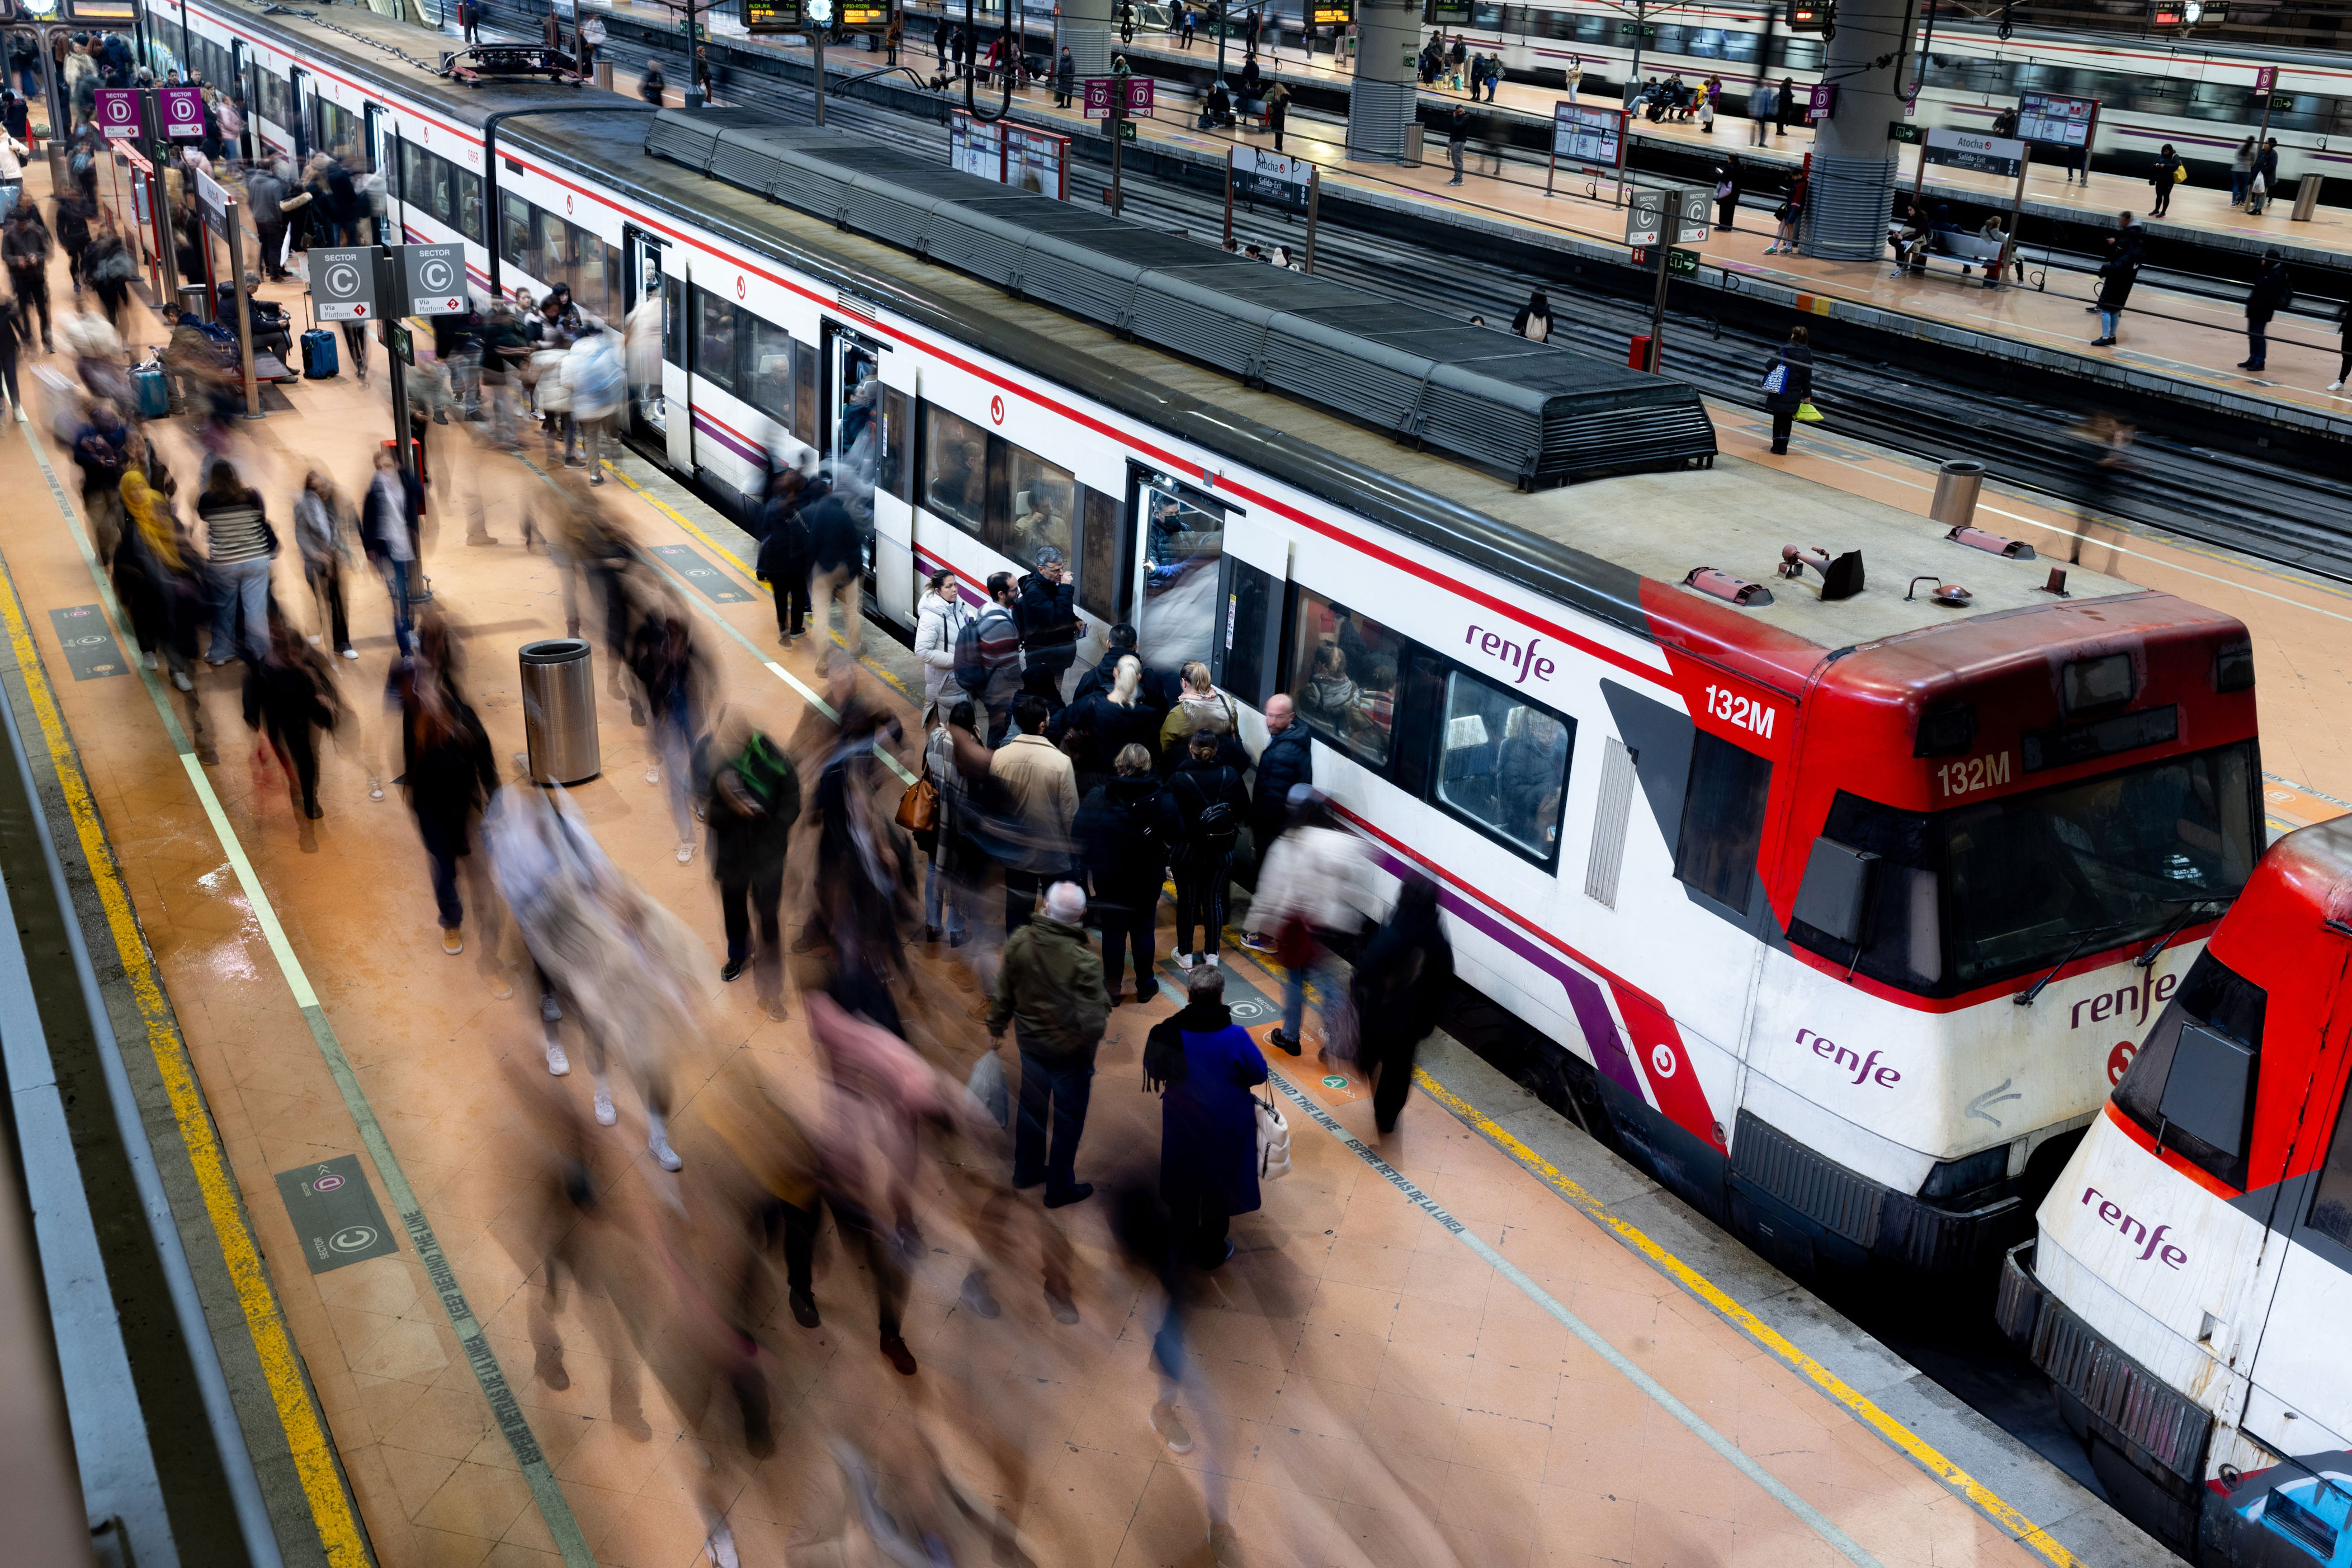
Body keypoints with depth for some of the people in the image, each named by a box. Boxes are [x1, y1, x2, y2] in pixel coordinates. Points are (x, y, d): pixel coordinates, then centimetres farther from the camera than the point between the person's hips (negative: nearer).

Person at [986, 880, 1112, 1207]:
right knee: (1068, 1118, 13)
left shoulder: (1020, 942, -14)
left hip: (1029, 1041, 5)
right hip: (1070, 1049, -5)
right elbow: (1093, 1020, -25)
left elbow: (1003, 992, 0)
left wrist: (996, 1026, 15)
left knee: (1031, 1106, 24)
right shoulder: (1084, 960, -30)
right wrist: (1104, 1000, -4)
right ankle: (1060, 1188, 25)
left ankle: (1027, 1169, 42)